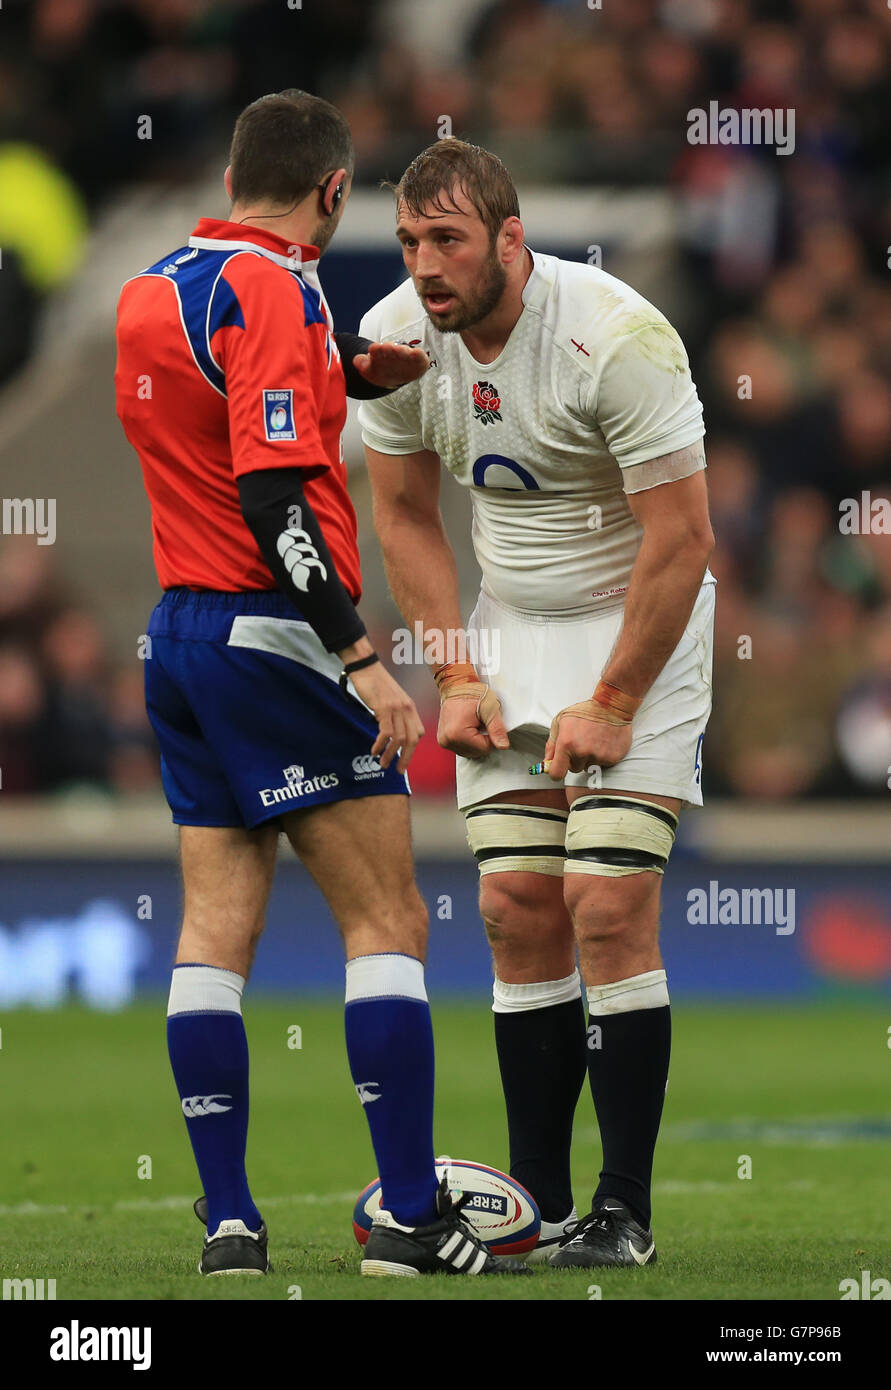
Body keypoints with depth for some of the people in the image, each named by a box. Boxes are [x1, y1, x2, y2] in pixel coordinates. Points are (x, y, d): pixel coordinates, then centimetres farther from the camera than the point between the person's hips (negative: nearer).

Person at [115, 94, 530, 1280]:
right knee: (389, 922, -2)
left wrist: (348, 374, 14)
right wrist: (364, 659, -25)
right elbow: (273, 500, -23)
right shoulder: (275, 294, -15)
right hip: (275, 637, -8)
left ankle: (228, 1218, 3)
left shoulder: (149, 294, 10)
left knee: (216, 926, 6)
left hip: (179, 636, 8)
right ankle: (410, 1215, -5)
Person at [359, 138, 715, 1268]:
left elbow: (681, 537, -20)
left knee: (609, 905, -14)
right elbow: (404, 513, 7)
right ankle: (537, 1206, 4)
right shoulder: (393, 338, -7)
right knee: (518, 909, -2)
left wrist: (612, 706, -17)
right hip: (509, 631, 5)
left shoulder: (616, 336, -24)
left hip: (639, 625, -5)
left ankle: (626, 1212, -9)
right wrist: (456, 681, 1)